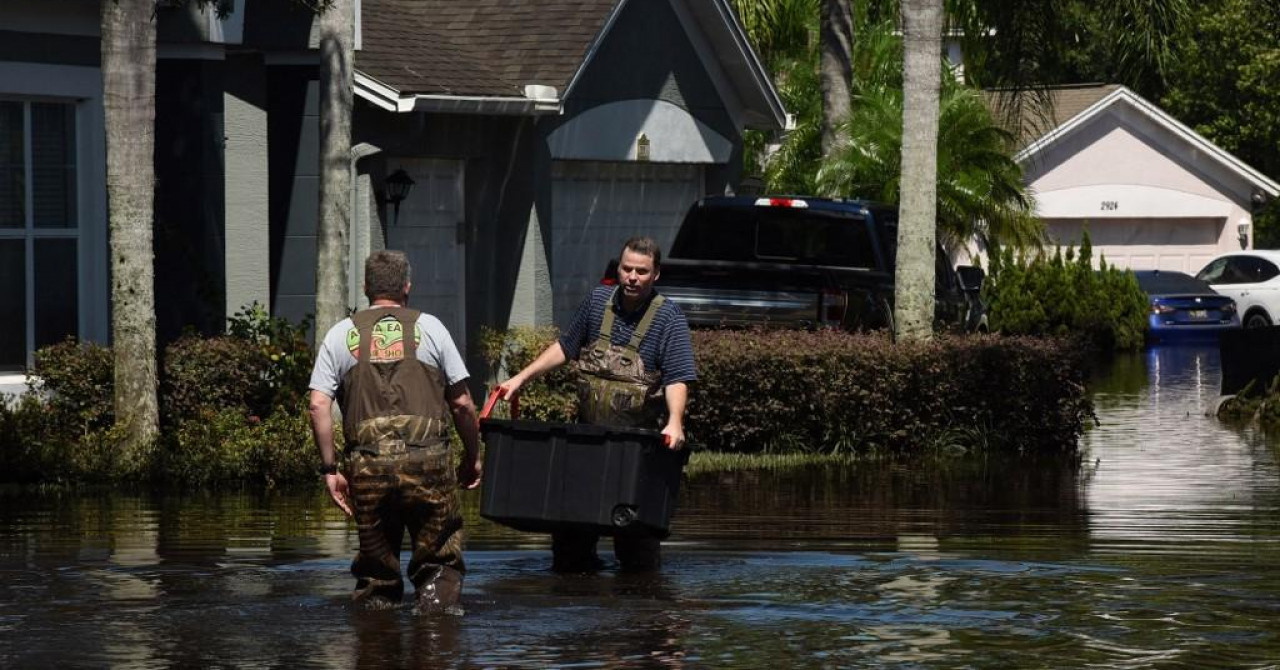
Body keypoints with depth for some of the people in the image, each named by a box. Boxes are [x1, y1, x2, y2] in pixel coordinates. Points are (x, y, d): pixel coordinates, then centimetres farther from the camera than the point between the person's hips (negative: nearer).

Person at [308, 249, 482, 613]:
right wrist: (472, 458, 18)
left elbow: (319, 406, 2)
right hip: (428, 460, -1)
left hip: (368, 465, 1)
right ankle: (436, 600, -15)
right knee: (440, 558, 5)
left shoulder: (341, 335, 10)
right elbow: (462, 403, 6)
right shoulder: (429, 327, 7)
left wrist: (330, 468, 7)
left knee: (375, 563, 12)